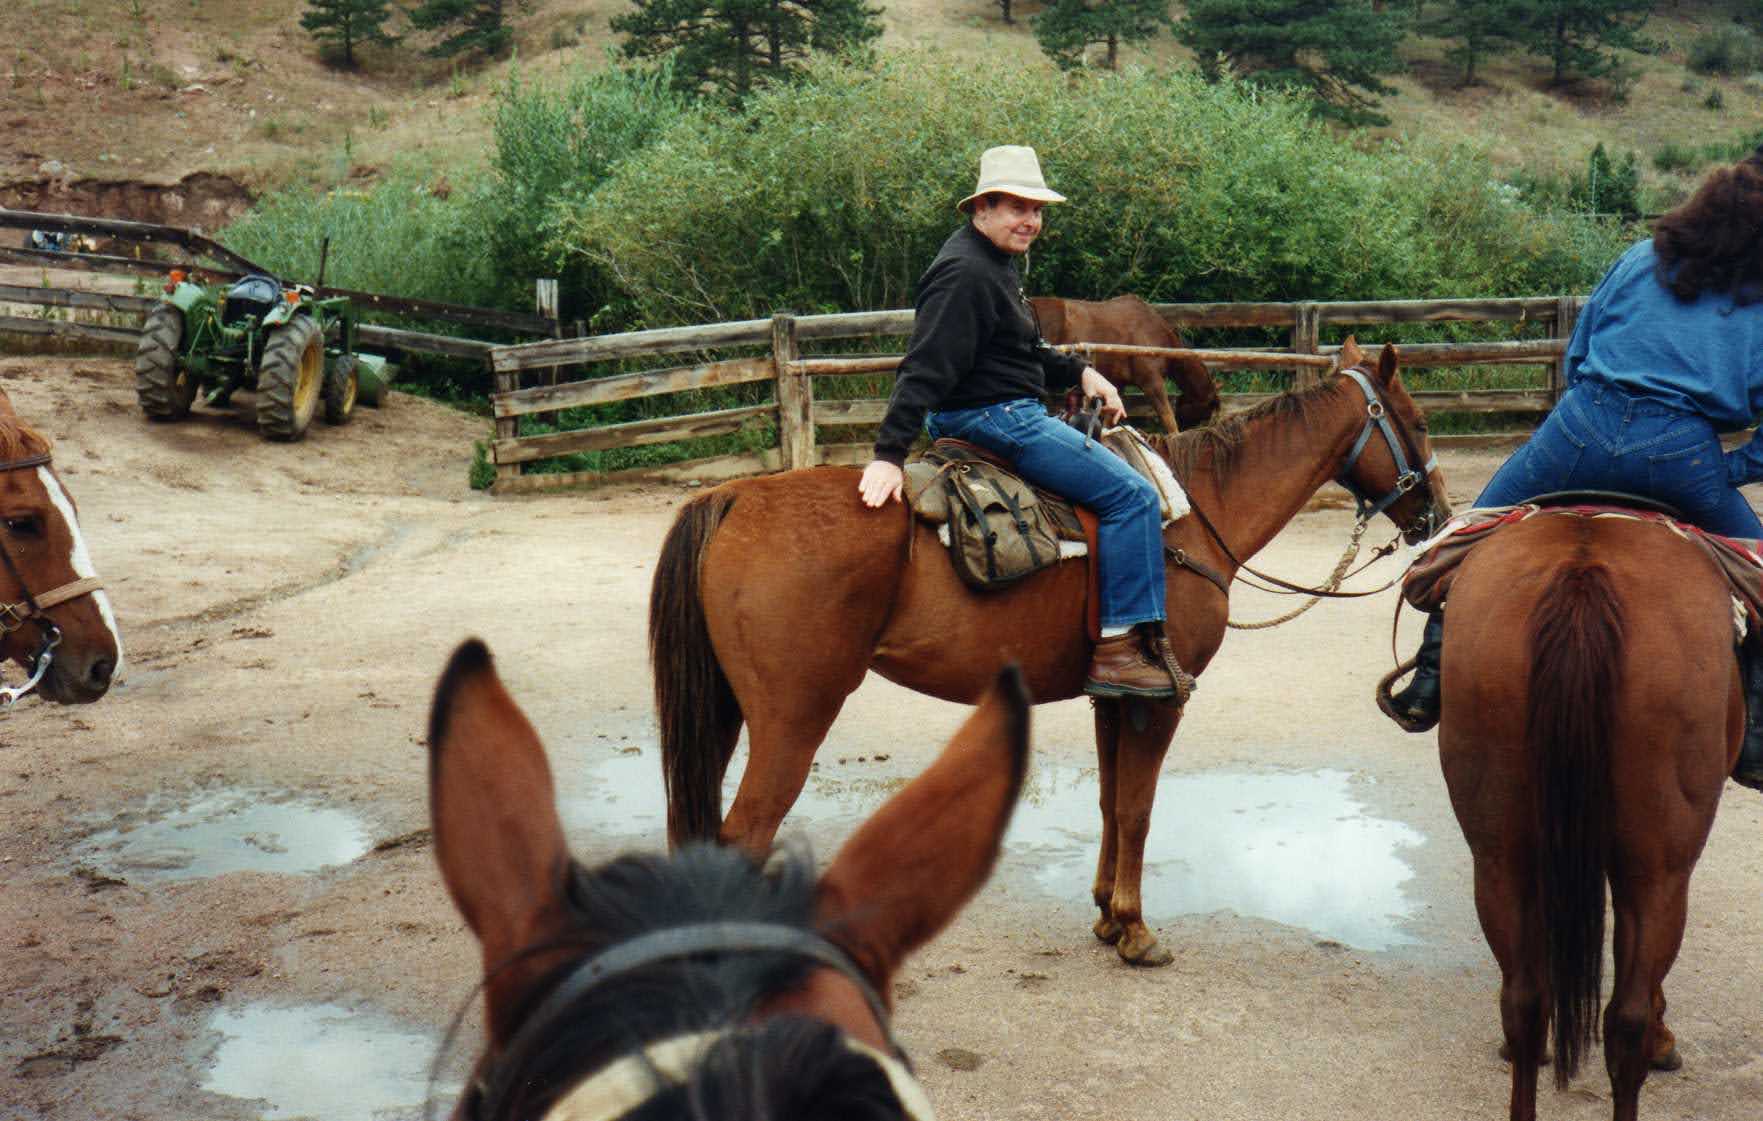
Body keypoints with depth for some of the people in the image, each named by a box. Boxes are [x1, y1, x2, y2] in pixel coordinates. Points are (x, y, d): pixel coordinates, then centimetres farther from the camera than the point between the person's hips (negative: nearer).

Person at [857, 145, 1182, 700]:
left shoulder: (996, 263, 16)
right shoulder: (965, 273, -18)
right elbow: (924, 370, -25)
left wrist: (1080, 372, 15)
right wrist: (889, 455, -31)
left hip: (1001, 416, 12)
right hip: (996, 419, -12)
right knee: (1132, 494, -13)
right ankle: (1118, 648, -15)